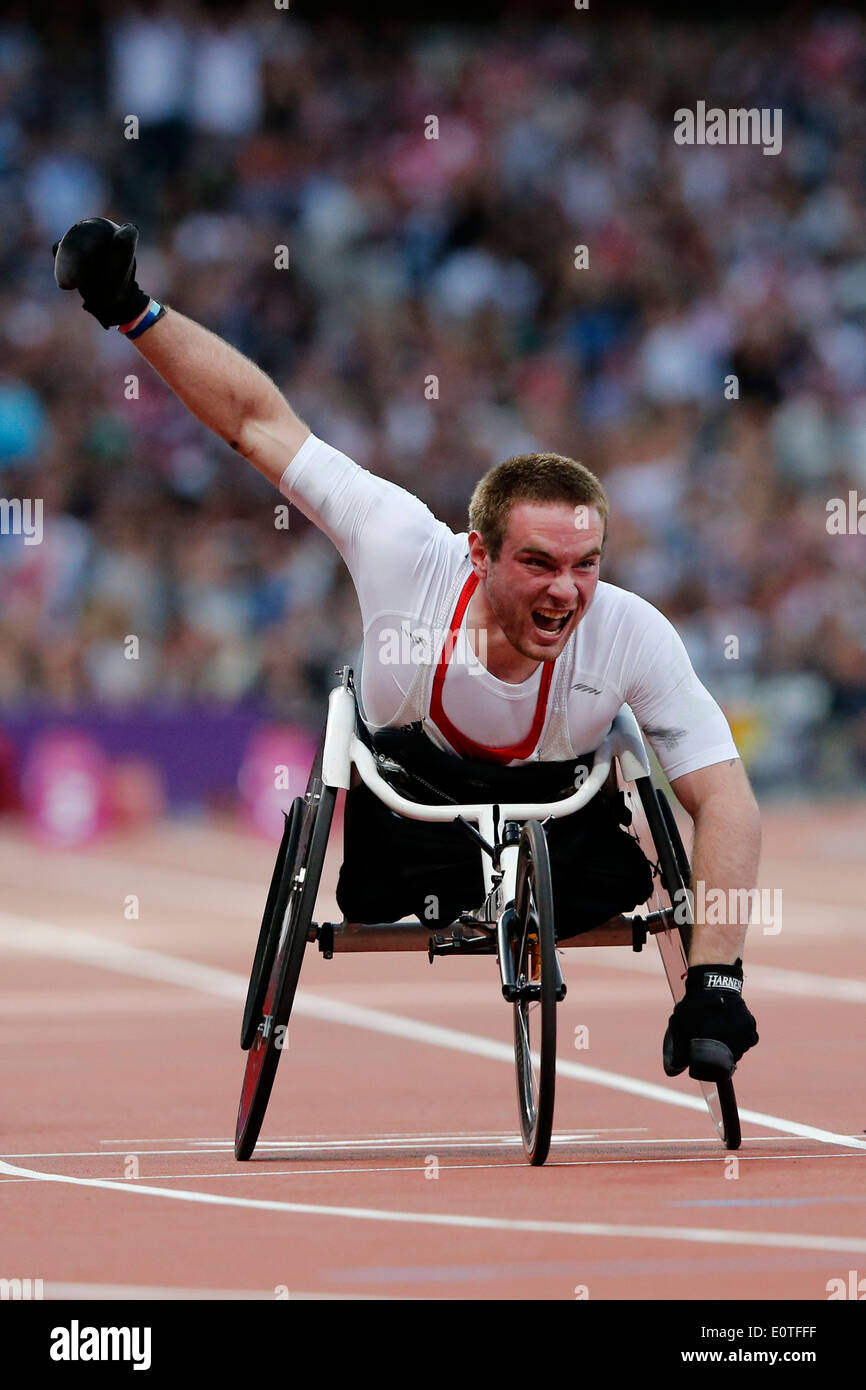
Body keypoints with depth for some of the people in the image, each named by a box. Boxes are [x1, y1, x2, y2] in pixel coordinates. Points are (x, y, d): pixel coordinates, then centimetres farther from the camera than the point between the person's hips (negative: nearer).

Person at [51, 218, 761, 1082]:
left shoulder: (630, 635, -27)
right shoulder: (405, 551, -28)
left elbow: (726, 799, -25)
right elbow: (259, 420, -18)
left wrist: (713, 984, -35)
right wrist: (132, 312, -23)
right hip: (406, 806, -1)